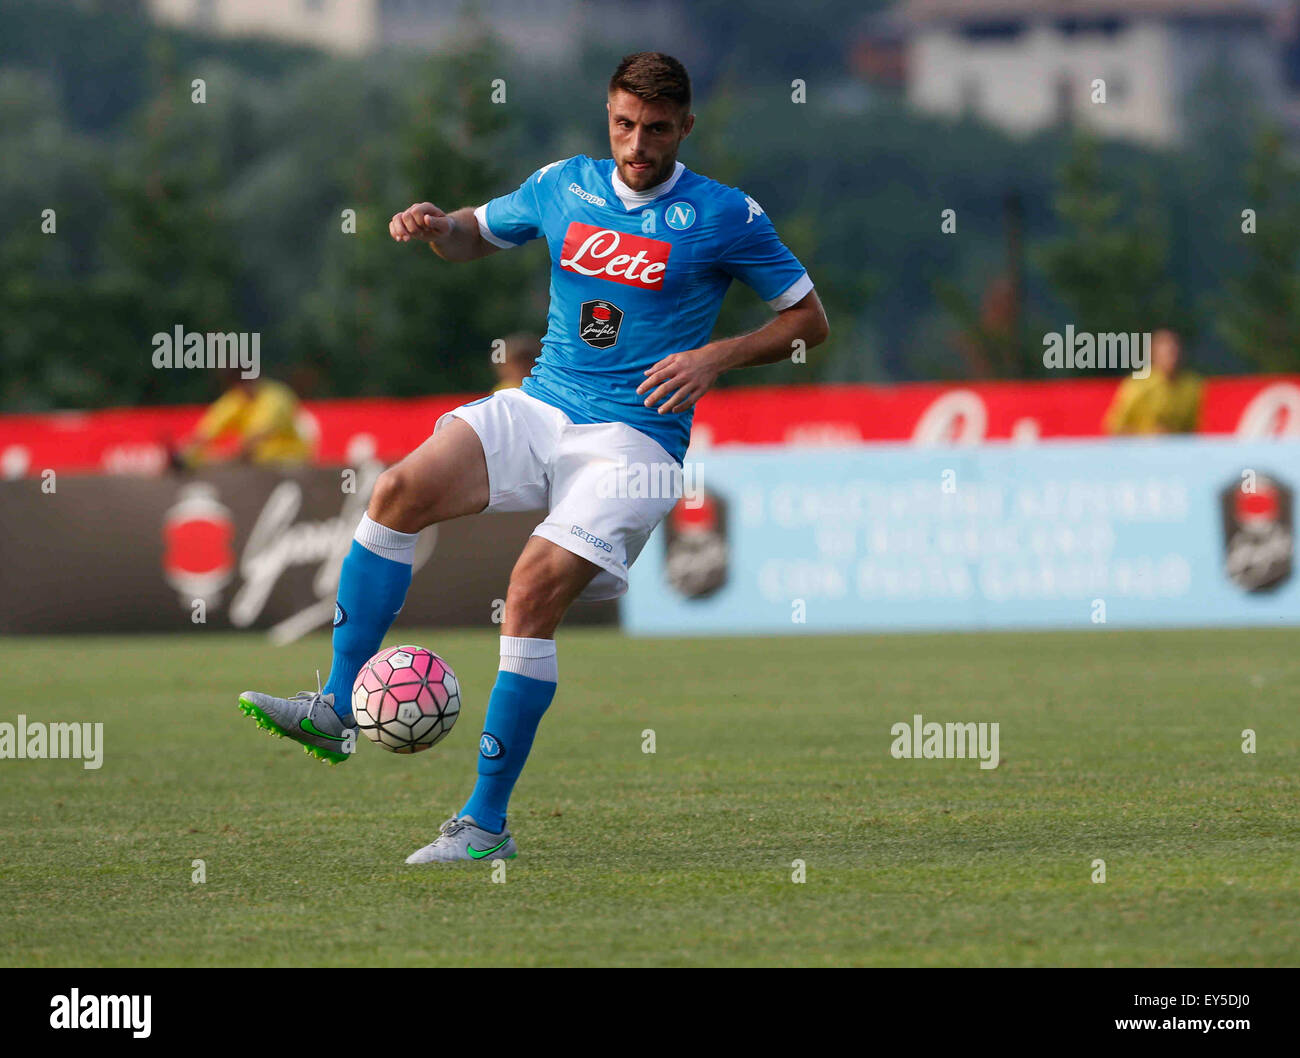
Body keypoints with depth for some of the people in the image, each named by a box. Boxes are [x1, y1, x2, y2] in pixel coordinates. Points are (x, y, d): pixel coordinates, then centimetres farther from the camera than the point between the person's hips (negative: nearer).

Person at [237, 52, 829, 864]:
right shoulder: (563, 187, 11)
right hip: (538, 409, 5)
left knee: (535, 589, -24)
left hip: (635, 437, -5)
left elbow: (810, 319, 4)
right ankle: (335, 711, -19)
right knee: (400, 491, -20)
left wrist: (717, 356, -11)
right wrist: (435, 225, 4)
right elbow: (477, 236, 28)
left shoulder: (725, 217, -2)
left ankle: (486, 822, -19)